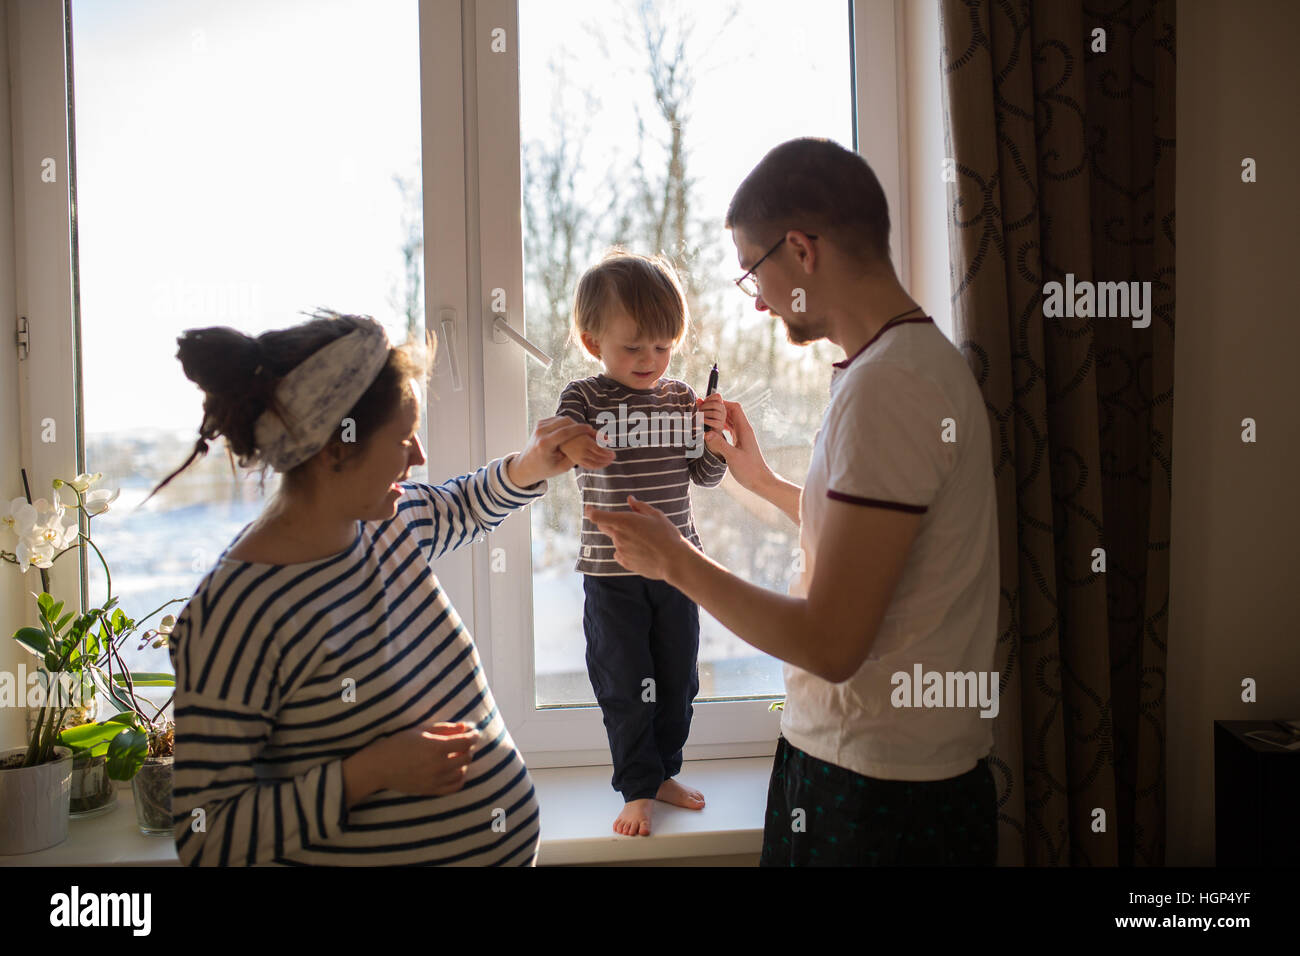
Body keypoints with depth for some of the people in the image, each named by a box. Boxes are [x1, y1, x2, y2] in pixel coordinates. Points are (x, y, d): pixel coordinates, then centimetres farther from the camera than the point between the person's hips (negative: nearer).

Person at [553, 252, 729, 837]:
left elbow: (705, 476, 8)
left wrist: (713, 433, -12)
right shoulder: (584, 397, -5)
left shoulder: (681, 398, 5)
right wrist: (569, 446, -42)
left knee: (677, 680, 14)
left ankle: (663, 772, 33)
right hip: (611, 573, -4)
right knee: (625, 688, 4)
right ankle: (637, 790, 21)